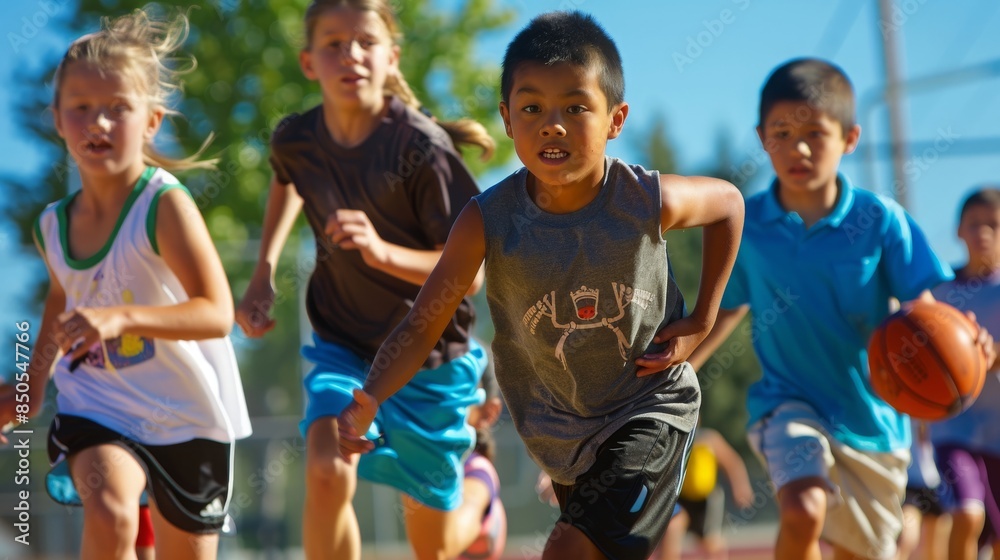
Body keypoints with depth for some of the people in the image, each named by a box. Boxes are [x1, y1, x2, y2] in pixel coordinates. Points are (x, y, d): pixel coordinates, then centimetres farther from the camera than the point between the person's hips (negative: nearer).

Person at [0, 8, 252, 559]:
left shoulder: (165, 205, -20)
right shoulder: (53, 225, -2)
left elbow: (217, 314, -29)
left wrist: (121, 317, -41)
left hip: (186, 415, -2)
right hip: (98, 406, 2)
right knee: (108, 516, -28)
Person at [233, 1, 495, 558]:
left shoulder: (421, 148, -23)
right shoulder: (296, 140, -10)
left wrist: (383, 251, -38)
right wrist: (264, 272, 8)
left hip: (428, 353, -2)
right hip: (343, 345, 2)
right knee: (328, 471, -26)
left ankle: (477, 492, 50)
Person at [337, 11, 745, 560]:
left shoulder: (648, 202, -22)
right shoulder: (487, 221, -22)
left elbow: (729, 201, 0)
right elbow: (422, 324, -20)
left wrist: (701, 321, -6)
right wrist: (366, 401, -38)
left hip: (649, 408, -3)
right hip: (560, 427, 3)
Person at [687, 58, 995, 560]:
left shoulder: (879, 220, -11)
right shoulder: (746, 226, -7)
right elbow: (727, 310, 6)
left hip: (872, 417, 1)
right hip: (790, 403, -1)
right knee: (803, 509, -31)